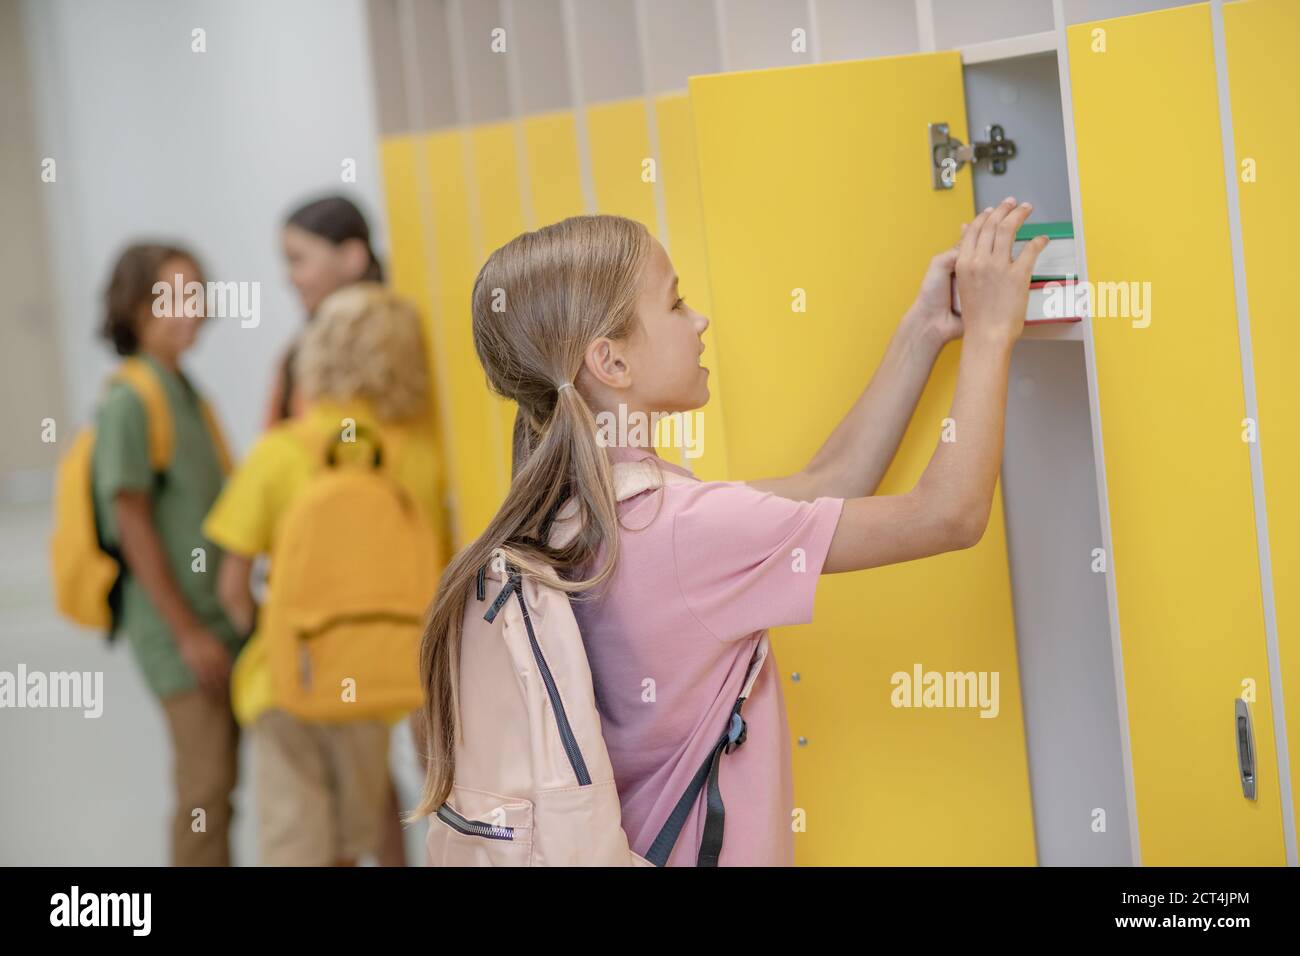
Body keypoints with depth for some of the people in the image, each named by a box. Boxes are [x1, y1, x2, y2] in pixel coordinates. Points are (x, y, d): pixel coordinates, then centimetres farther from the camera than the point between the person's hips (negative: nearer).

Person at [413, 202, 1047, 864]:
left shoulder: (584, 503, -1)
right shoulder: (682, 527, -26)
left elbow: (824, 485, 4)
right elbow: (949, 514, -21)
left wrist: (924, 331, 2)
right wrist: (990, 332, -11)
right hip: (716, 853, -8)